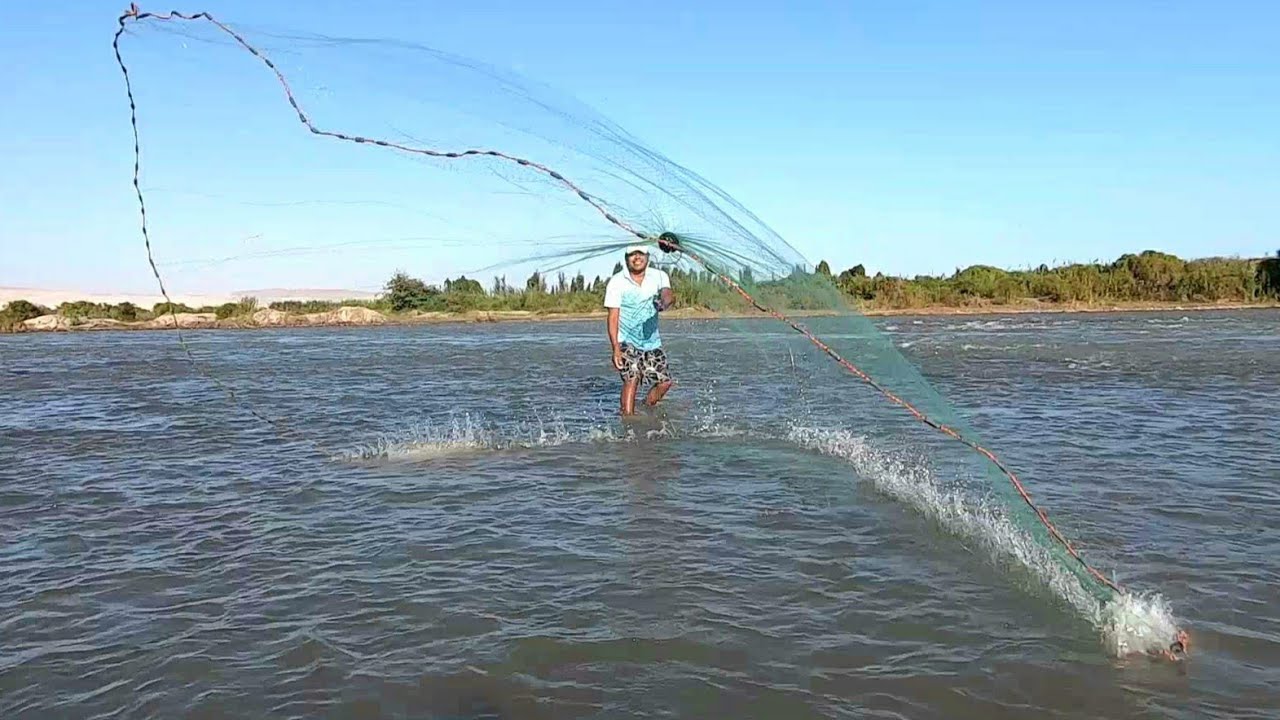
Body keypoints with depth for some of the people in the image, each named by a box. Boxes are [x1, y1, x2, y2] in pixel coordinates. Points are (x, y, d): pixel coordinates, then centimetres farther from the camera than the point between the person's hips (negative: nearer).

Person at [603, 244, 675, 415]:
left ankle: (647, 408, 29)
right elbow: (613, 316, -11)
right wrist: (615, 348, -20)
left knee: (665, 381, 5)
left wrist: (665, 302, -47)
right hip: (627, 341, -4)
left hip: (652, 341, 4)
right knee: (632, 378, -20)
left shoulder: (659, 276, 0)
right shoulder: (617, 282, -8)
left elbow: (667, 294, -21)